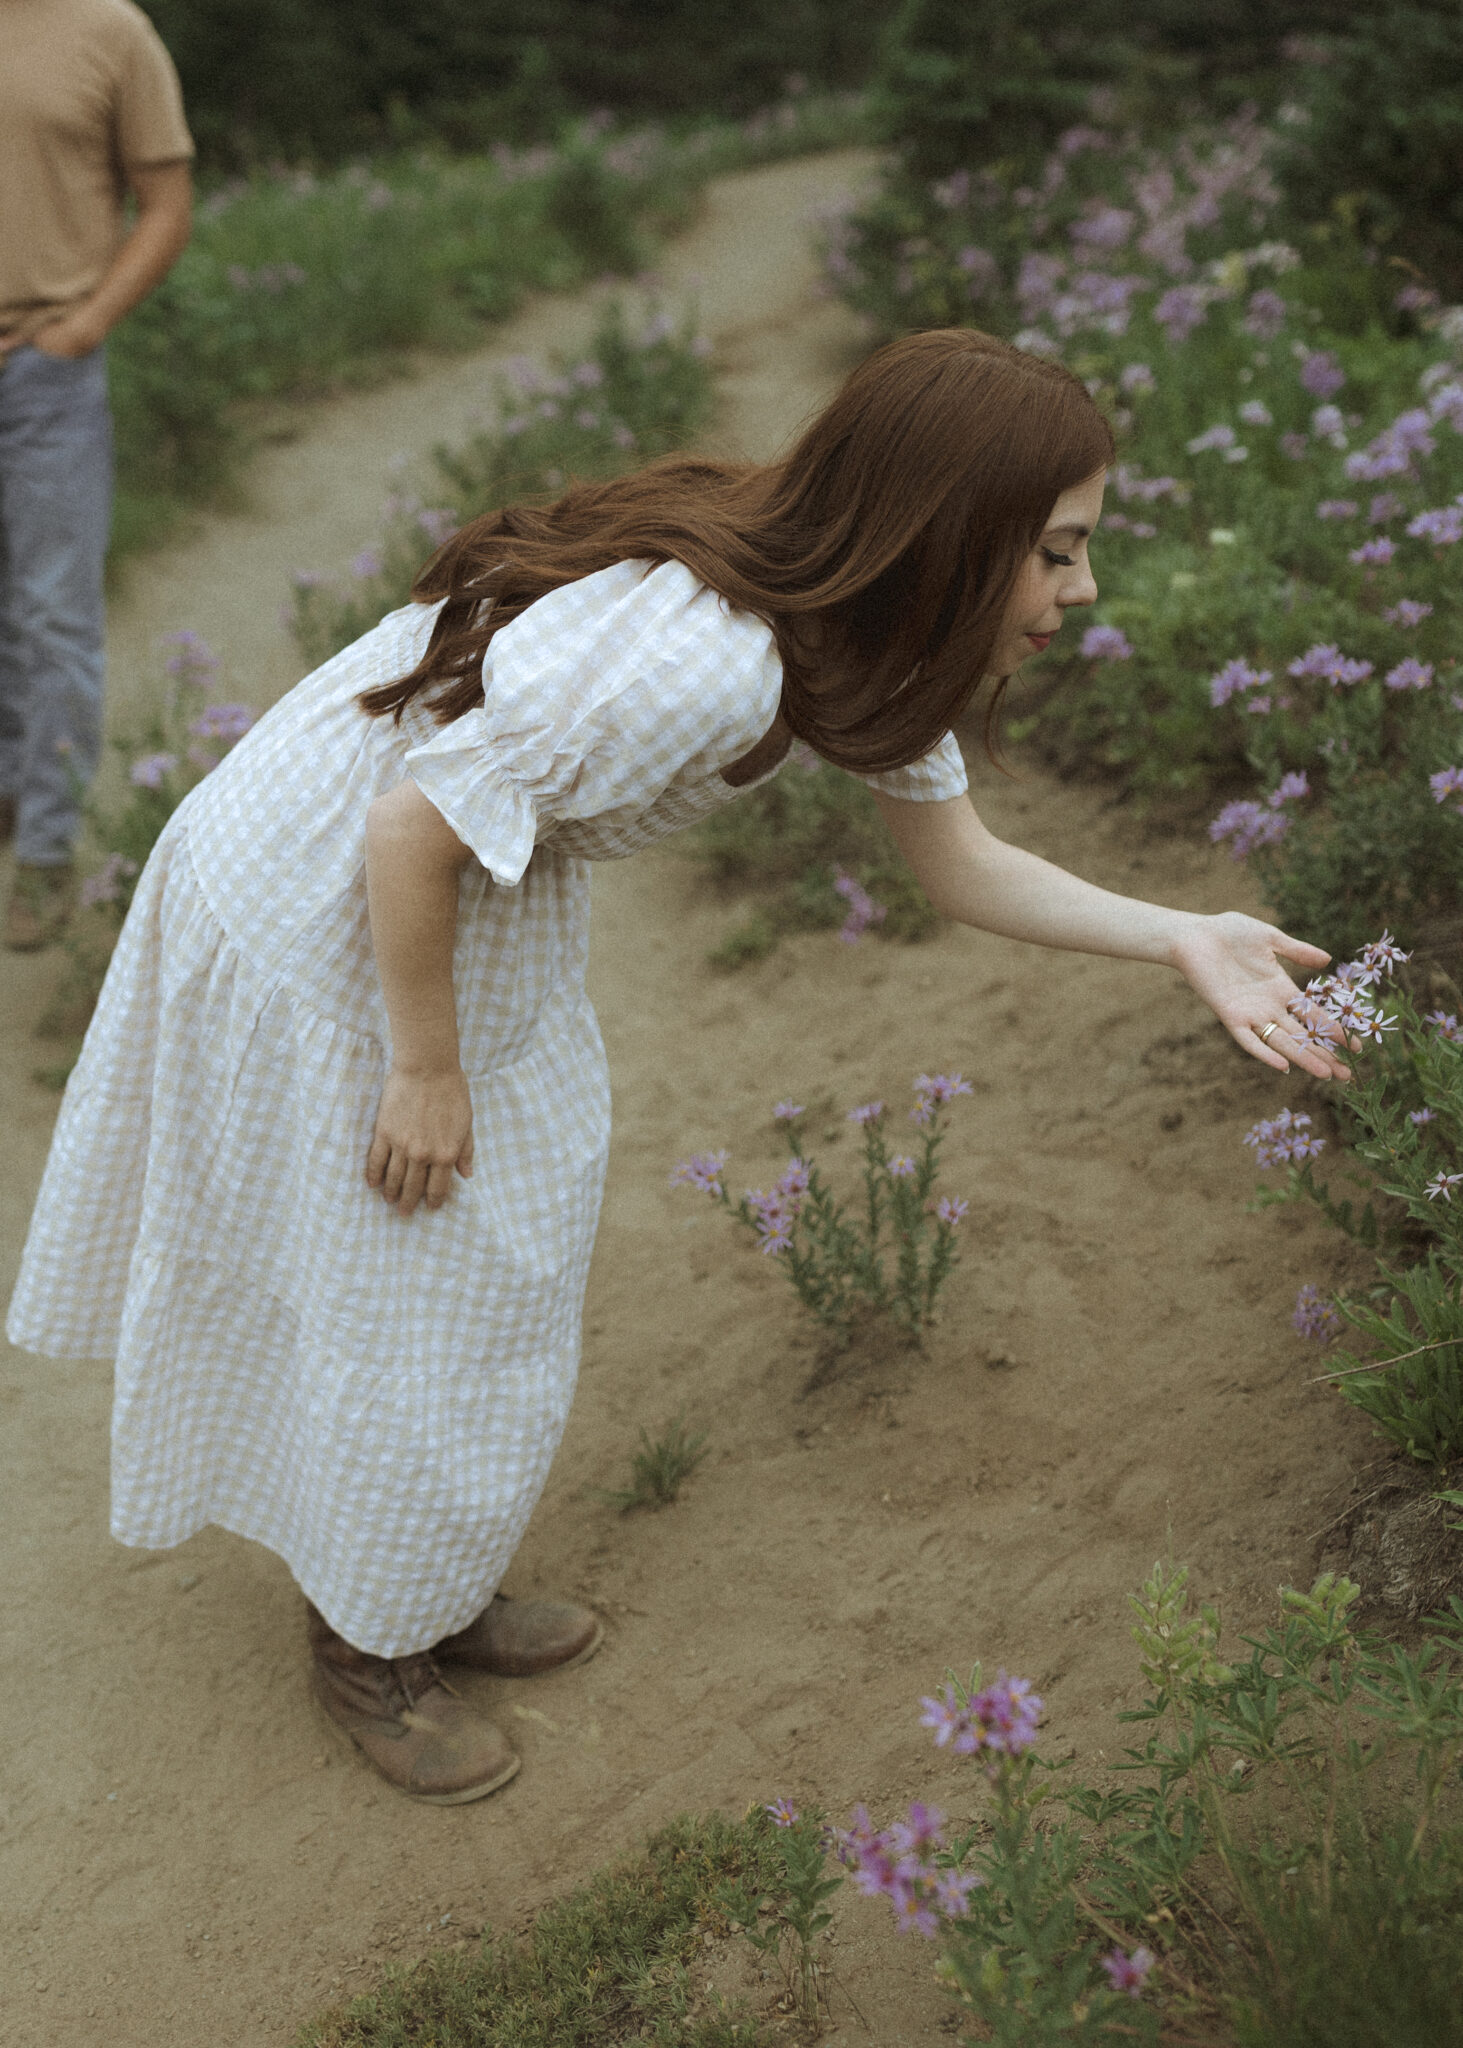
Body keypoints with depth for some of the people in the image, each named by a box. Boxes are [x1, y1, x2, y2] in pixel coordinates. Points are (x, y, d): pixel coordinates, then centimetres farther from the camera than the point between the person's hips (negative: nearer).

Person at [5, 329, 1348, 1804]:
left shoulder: (864, 630, -8)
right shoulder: (702, 660, -37)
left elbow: (959, 864, 2)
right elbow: (414, 827, -31)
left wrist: (1184, 939, -8)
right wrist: (425, 1069, -18)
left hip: (477, 901, 9)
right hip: (329, 915, -9)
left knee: (493, 1253, 21)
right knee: (396, 1286, 7)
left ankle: (438, 1587, 43)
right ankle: (369, 1643, 33)